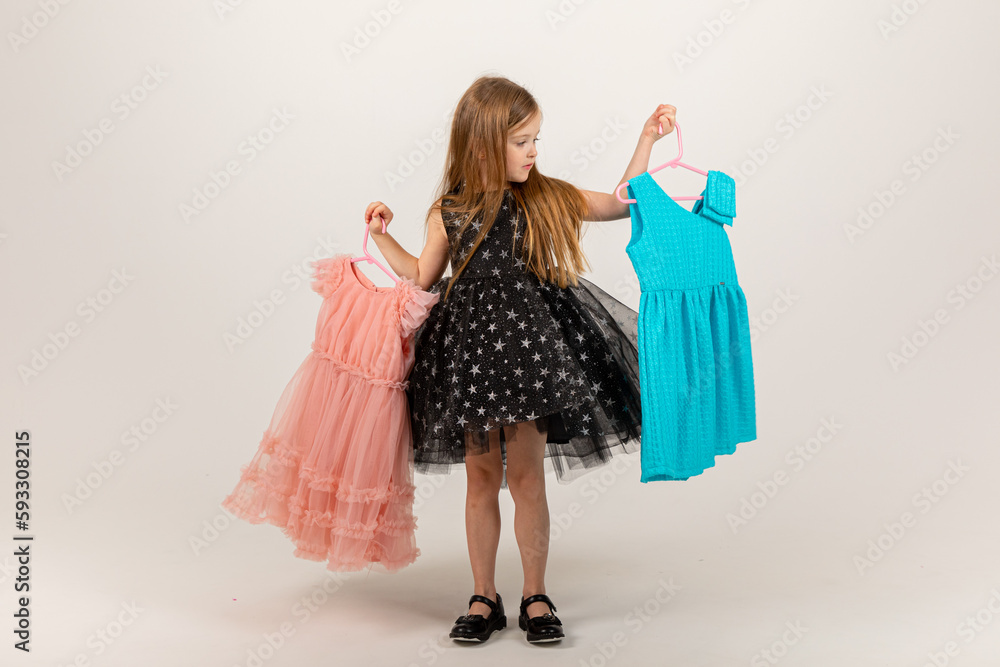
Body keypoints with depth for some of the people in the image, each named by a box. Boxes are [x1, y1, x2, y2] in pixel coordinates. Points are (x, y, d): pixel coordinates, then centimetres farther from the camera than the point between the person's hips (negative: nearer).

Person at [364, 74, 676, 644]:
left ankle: (536, 597, 19)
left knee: (526, 476, 2)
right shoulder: (451, 211, 2)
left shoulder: (548, 198, 2)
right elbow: (425, 276, 15)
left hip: (529, 345, -1)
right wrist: (383, 236, 9)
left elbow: (623, 204, 10)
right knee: (482, 476, 9)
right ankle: (485, 598, 22)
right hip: (470, 348, 1)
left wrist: (647, 141, 7)